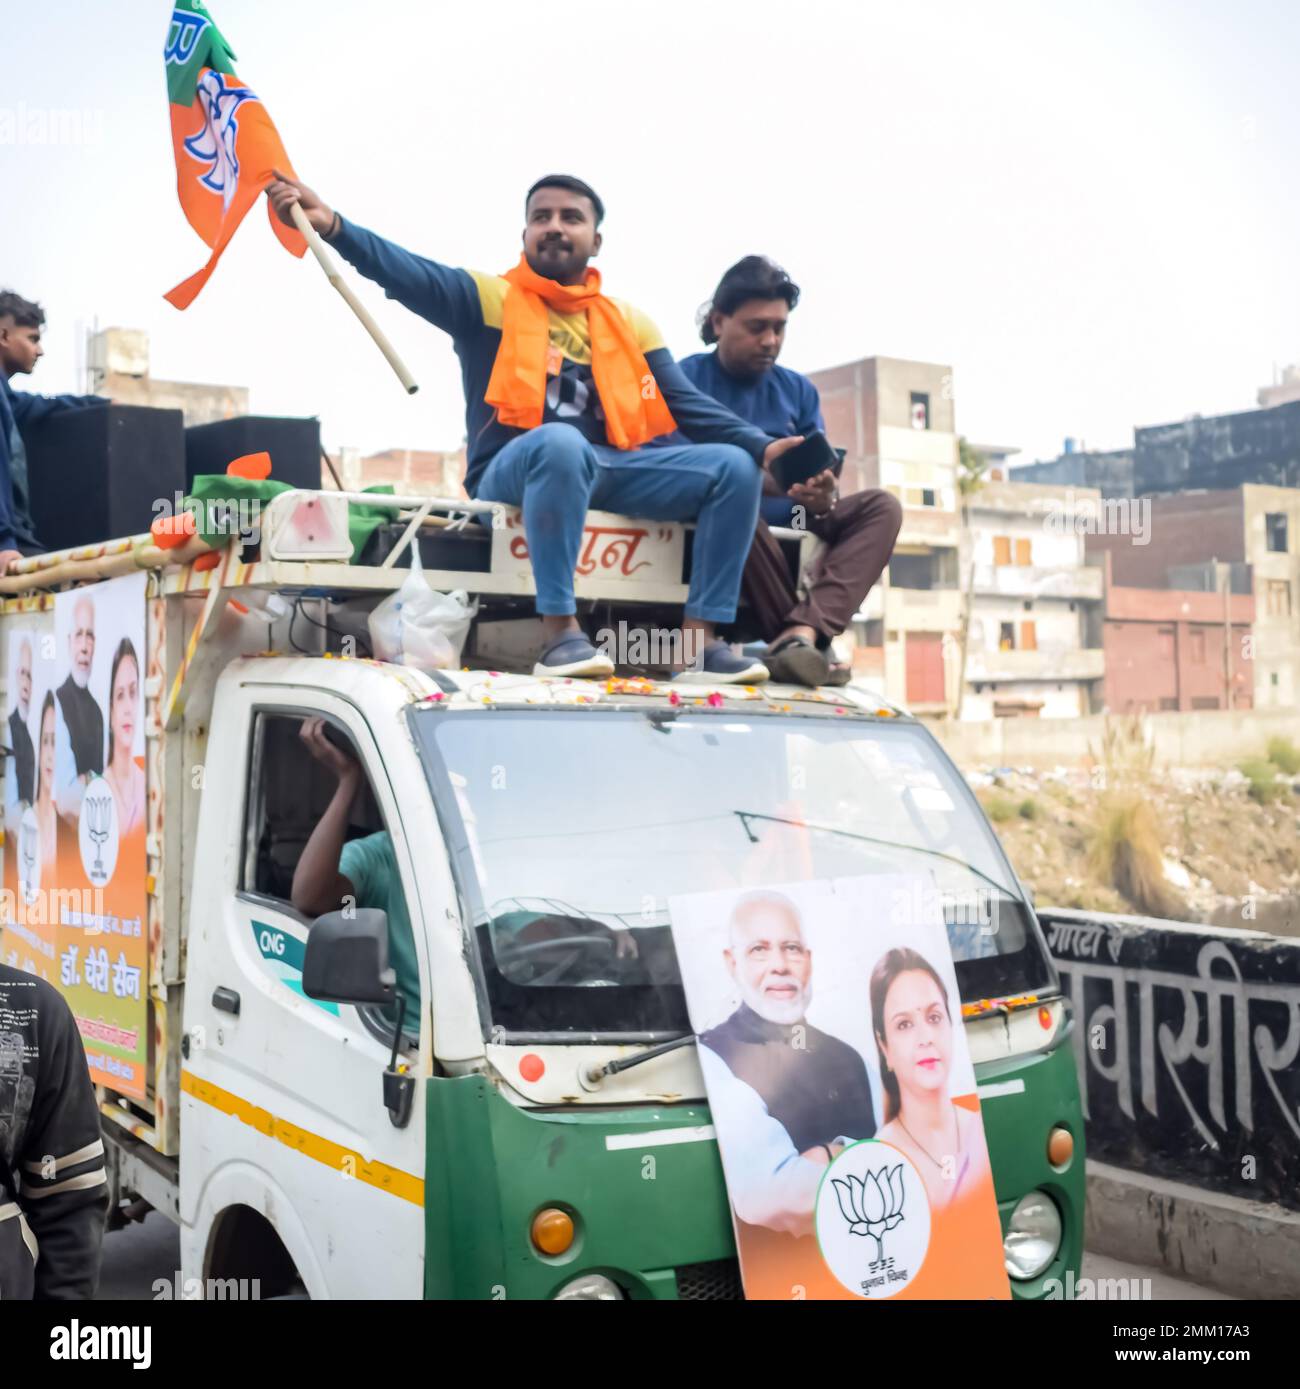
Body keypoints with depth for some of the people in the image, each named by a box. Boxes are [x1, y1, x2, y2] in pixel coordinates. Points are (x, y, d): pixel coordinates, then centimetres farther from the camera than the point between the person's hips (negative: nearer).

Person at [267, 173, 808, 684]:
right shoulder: (487, 298, 8)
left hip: (606, 471, 5)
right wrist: (332, 225, -26)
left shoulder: (628, 323, 19)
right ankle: (560, 633, -36)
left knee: (733, 466, -12)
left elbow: (688, 406, 10)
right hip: (513, 474, -4)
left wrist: (761, 446, -6)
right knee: (561, 441, -39)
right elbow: (406, 274, -9)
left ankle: (700, 641, -19)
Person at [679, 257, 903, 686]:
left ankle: (801, 633, -41)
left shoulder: (799, 390, 15)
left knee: (881, 505, -18)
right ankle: (799, 636, -30)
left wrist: (823, 500, -19)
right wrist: (754, 476, -30)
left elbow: (821, 481, 7)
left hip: (791, 527, 5)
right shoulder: (686, 377, 0)